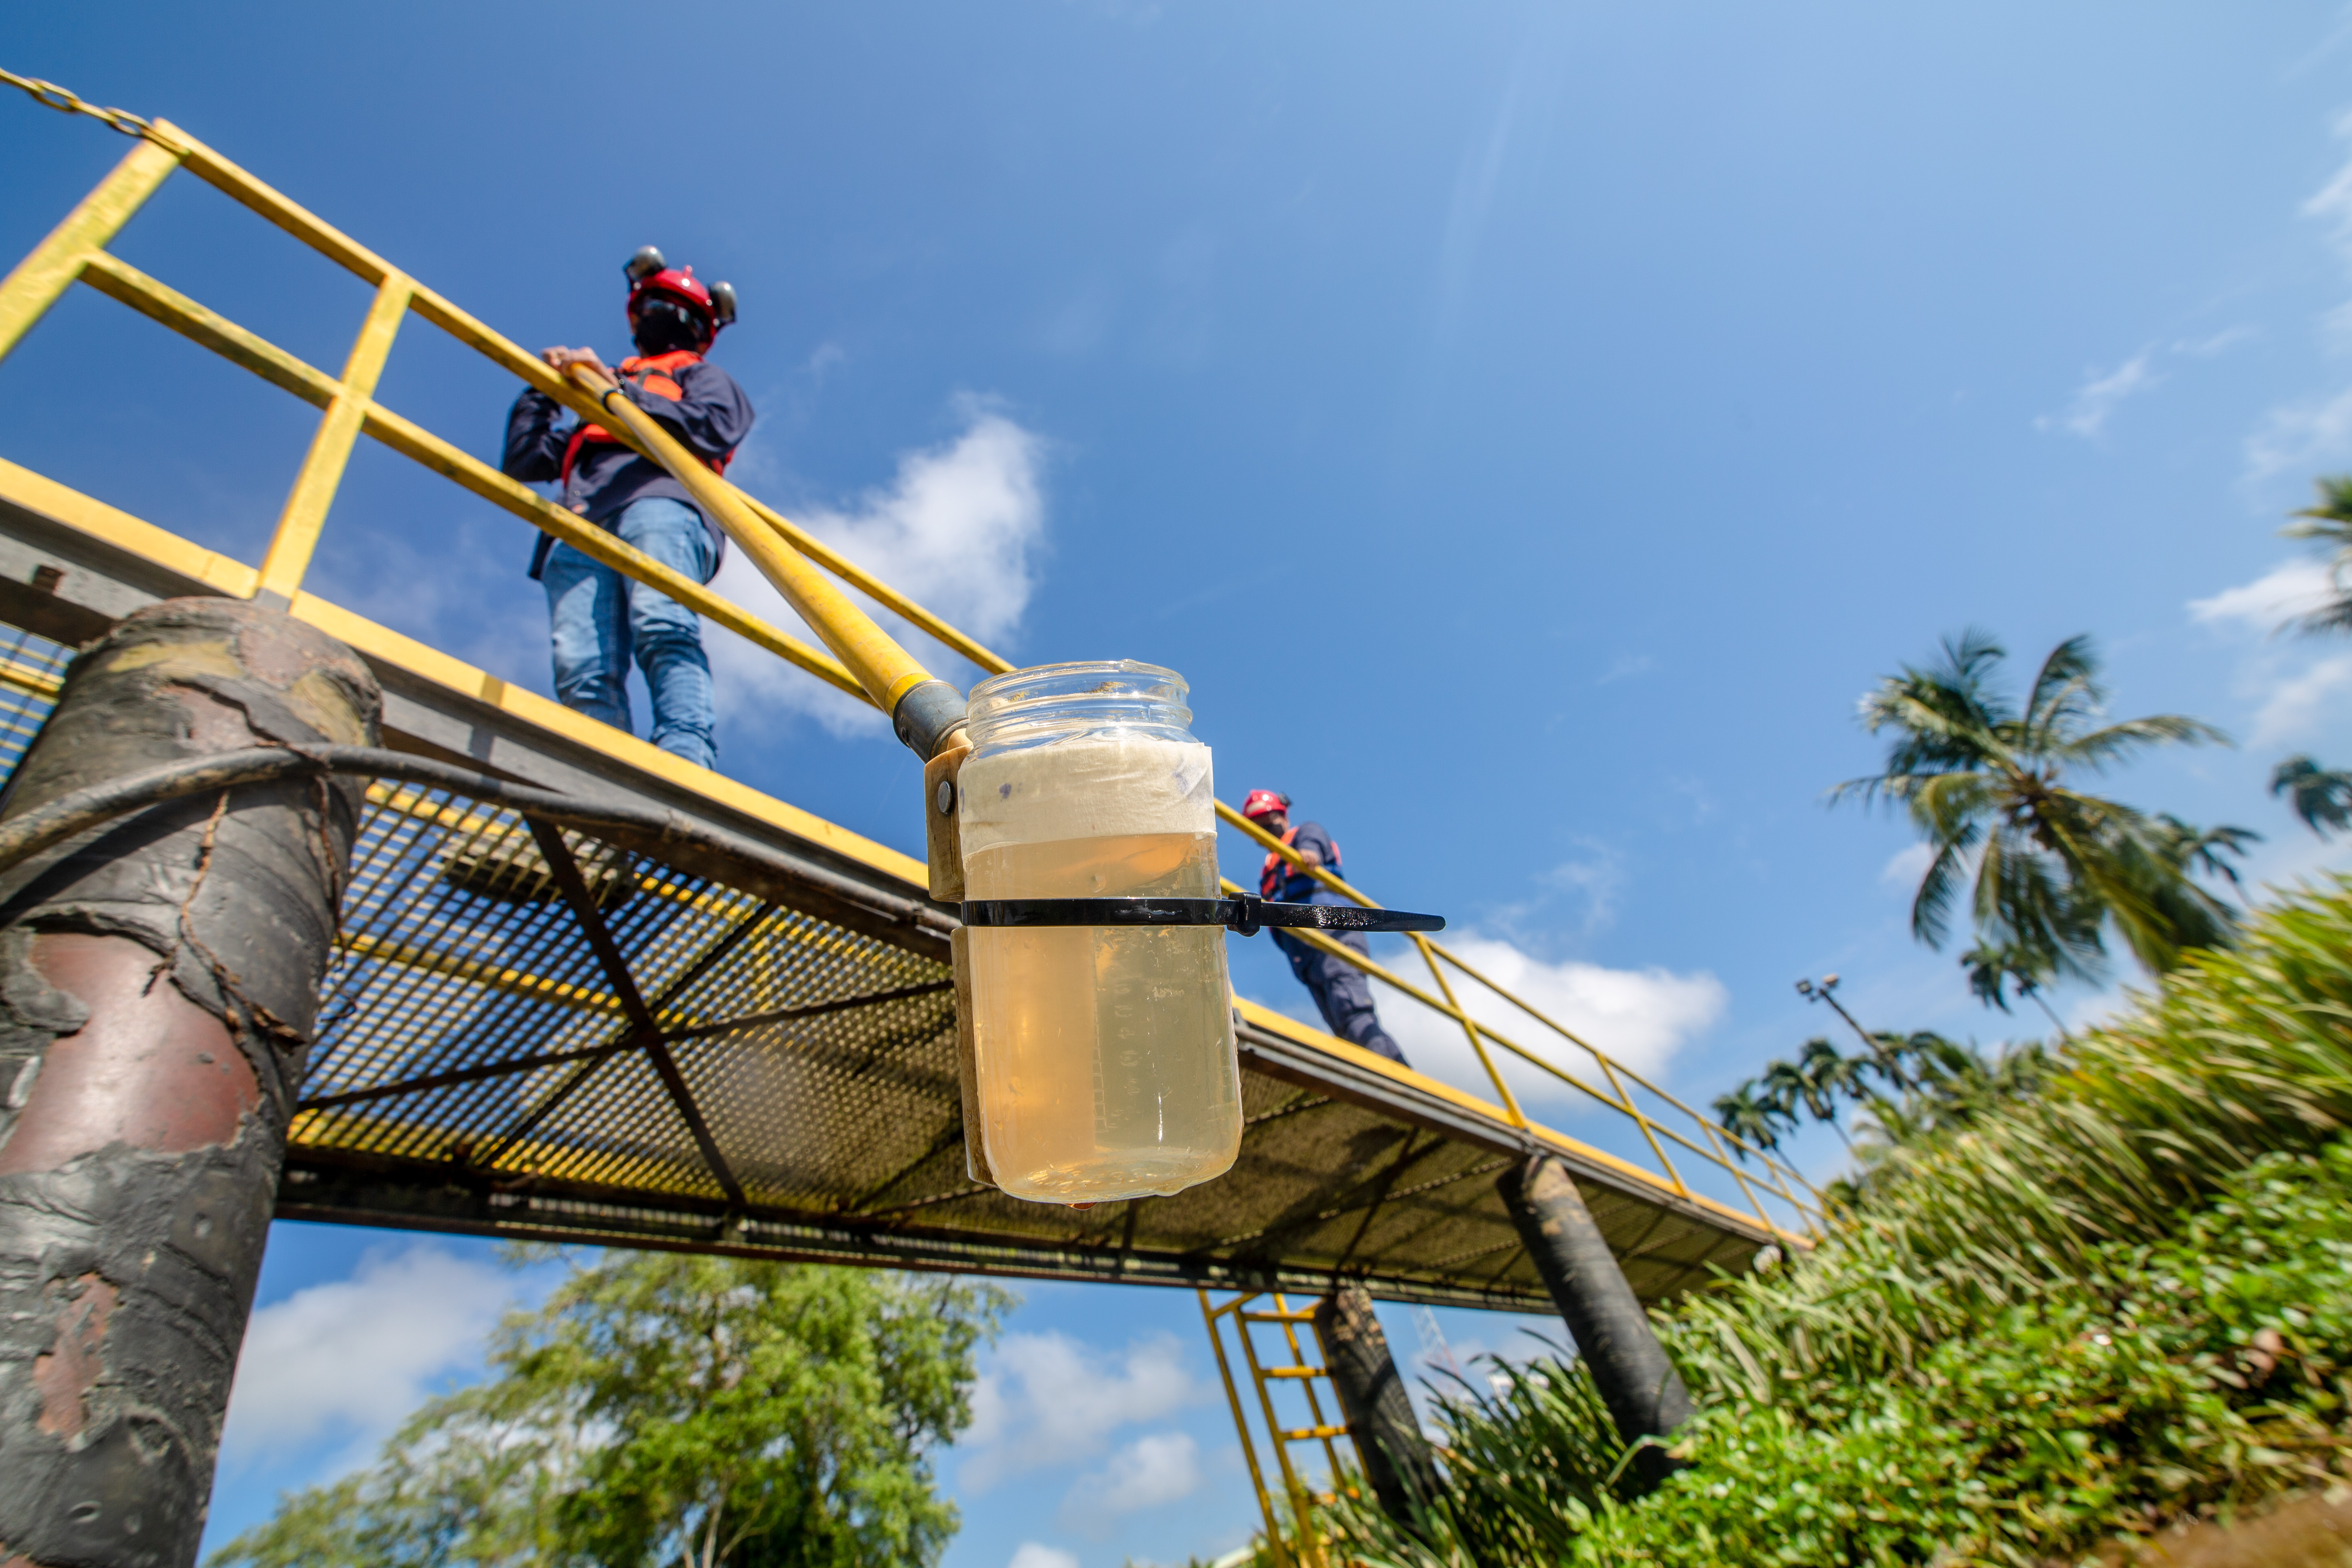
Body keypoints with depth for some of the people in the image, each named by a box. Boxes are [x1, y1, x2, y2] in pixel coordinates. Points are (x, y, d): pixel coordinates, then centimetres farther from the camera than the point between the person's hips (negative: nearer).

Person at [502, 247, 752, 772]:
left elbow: (715, 429, 7)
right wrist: (543, 389, 33)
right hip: (581, 528, 4)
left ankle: (687, 762, -52)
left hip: (658, 501, -4)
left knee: (661, 627, -34)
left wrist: (618, 392, 4)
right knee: (581, 669, -23)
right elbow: (522, 460, 39)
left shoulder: (706, 378, 32)